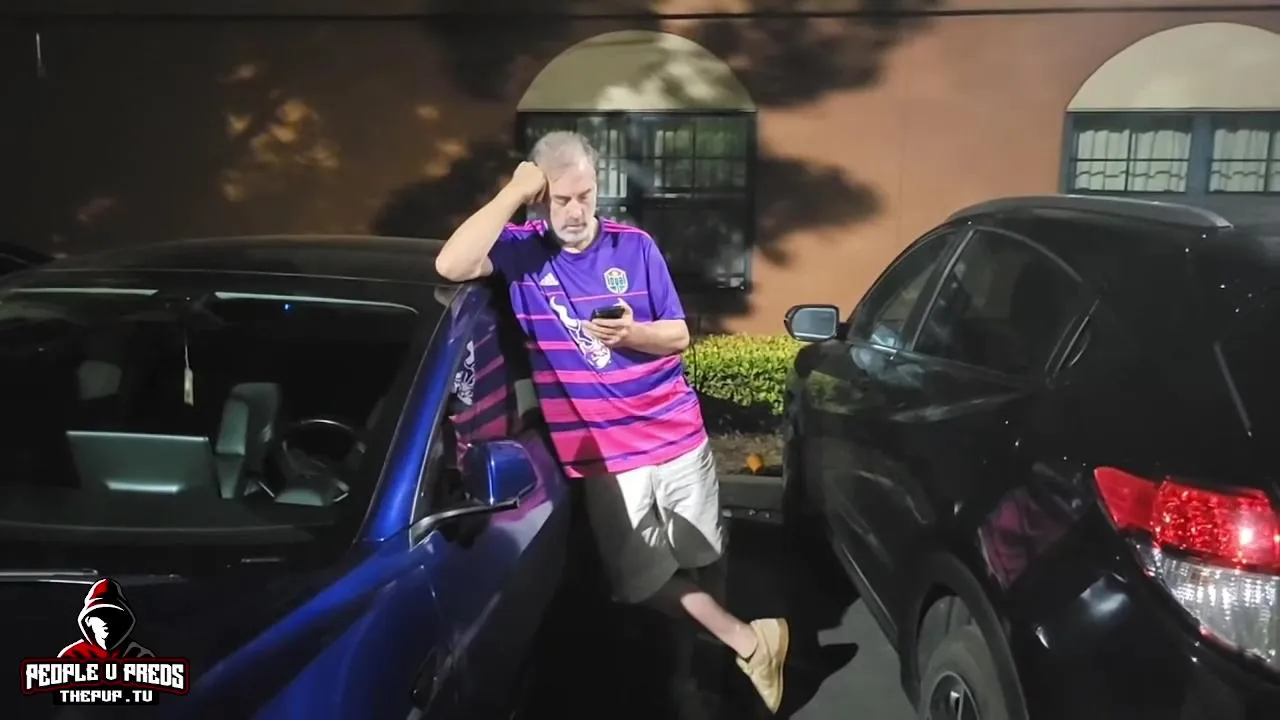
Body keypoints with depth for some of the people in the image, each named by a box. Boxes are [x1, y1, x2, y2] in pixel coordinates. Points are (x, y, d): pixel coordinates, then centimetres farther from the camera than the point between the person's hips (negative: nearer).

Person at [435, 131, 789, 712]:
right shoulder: (522, 250, -5)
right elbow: (451, 267, -25)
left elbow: (679, 337, 1)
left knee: (700, 558, 16)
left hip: (676, 434, 1)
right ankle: (747, 643, 26)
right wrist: (512, 193, -23)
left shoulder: (635, 245, -1)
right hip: (604, 455, -1)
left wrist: (633, 334, -21)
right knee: (644, 579, 7)